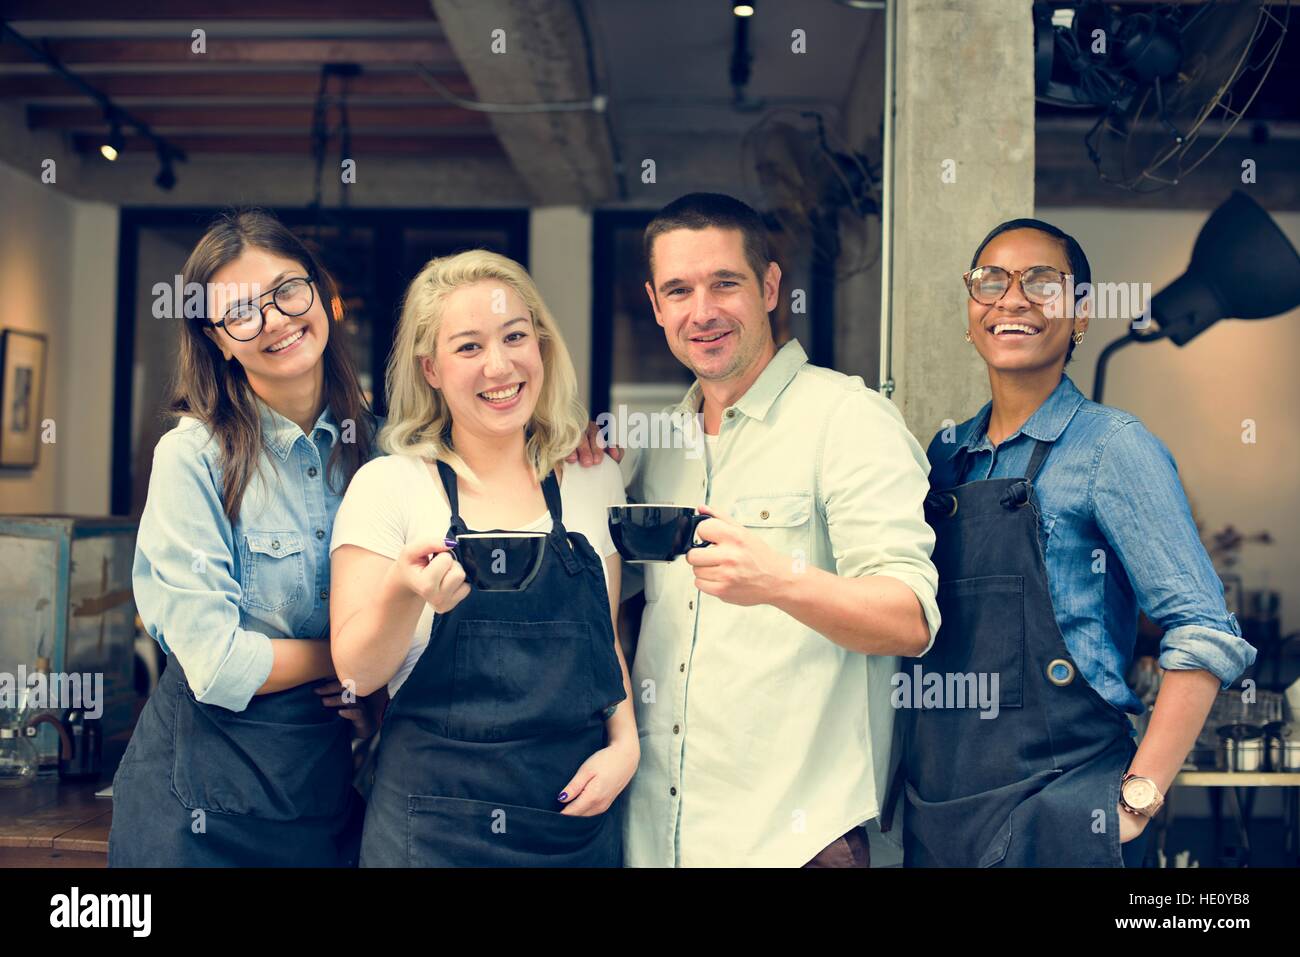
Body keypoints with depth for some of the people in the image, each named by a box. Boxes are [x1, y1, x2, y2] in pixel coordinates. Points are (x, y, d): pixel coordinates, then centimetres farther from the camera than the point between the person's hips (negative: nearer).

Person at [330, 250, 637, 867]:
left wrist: (625, 743, -1)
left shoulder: (594, 481, 4)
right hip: (437, 823, -3)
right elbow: (357, 673, -9)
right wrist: (402, 594, -27)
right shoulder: (389, 485, -7)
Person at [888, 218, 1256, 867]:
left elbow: (1206, 635, -13)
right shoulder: (946, 455, 7)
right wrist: (914, 777, 6)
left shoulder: (1111, 447, -8)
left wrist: (1138, 797, -15)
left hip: (1056, 814, -5)